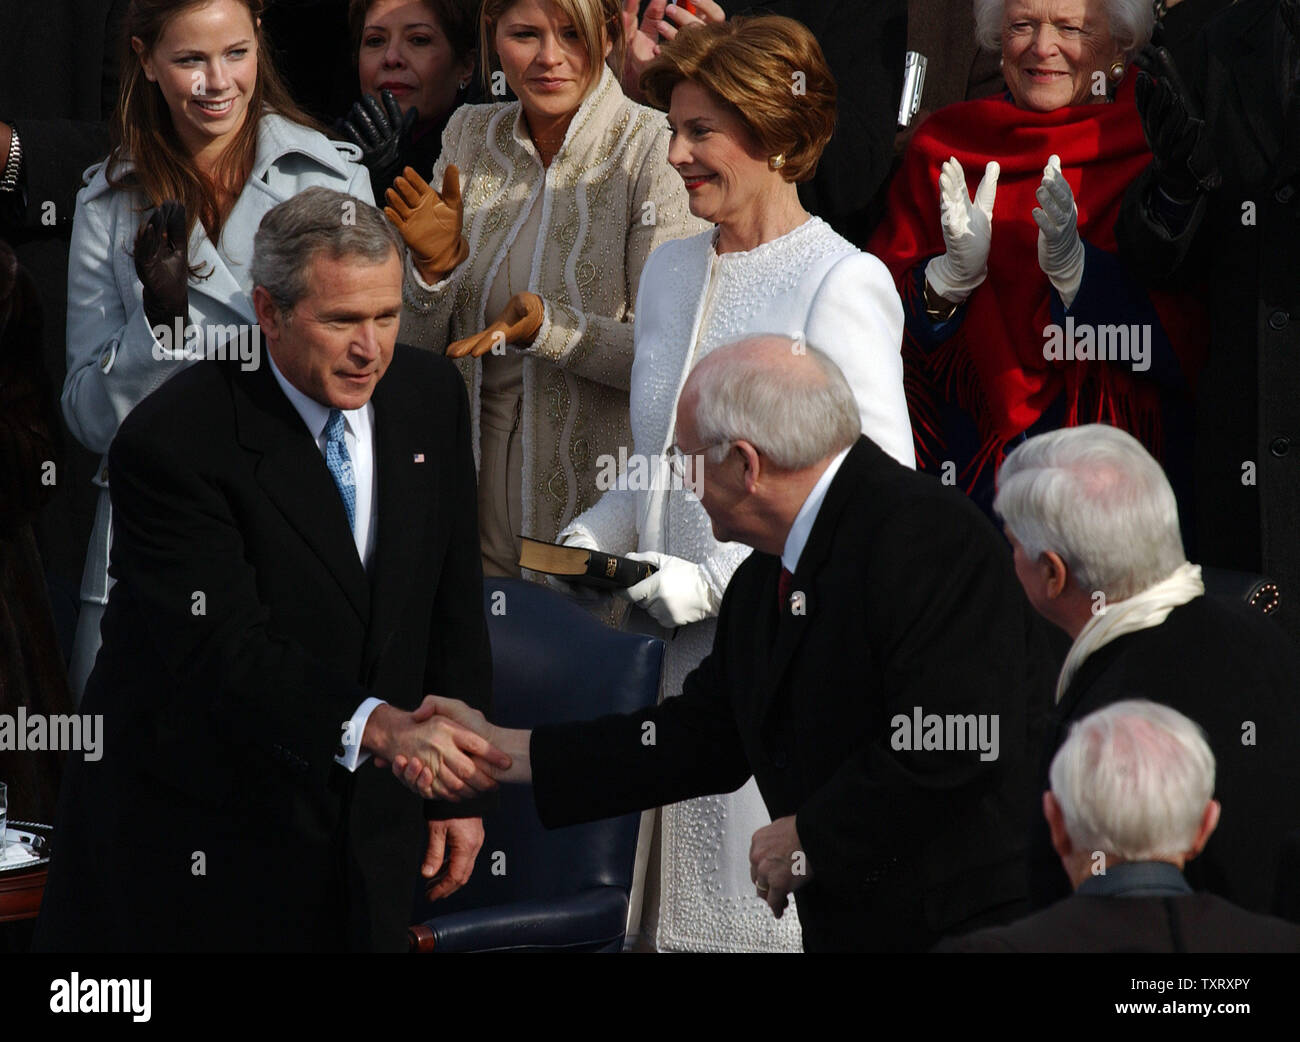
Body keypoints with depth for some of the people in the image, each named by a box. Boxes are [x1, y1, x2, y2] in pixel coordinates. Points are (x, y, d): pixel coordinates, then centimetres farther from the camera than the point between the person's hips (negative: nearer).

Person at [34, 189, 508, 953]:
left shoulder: (430, 395, 1)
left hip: (365, 827, 5)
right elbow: (224, 651, -28)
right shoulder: (173, 442, -20)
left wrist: (458, 787, 7)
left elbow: (453, 602, 8)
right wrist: (375, 726, -42)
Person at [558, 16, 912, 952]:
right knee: (685, 910, 6)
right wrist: (592, 539, 6)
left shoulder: (843, 285, -10)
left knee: (766, 909, -5)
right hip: (673, 662, 7)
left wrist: (719, 577, -18)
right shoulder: (672, 269, 15)